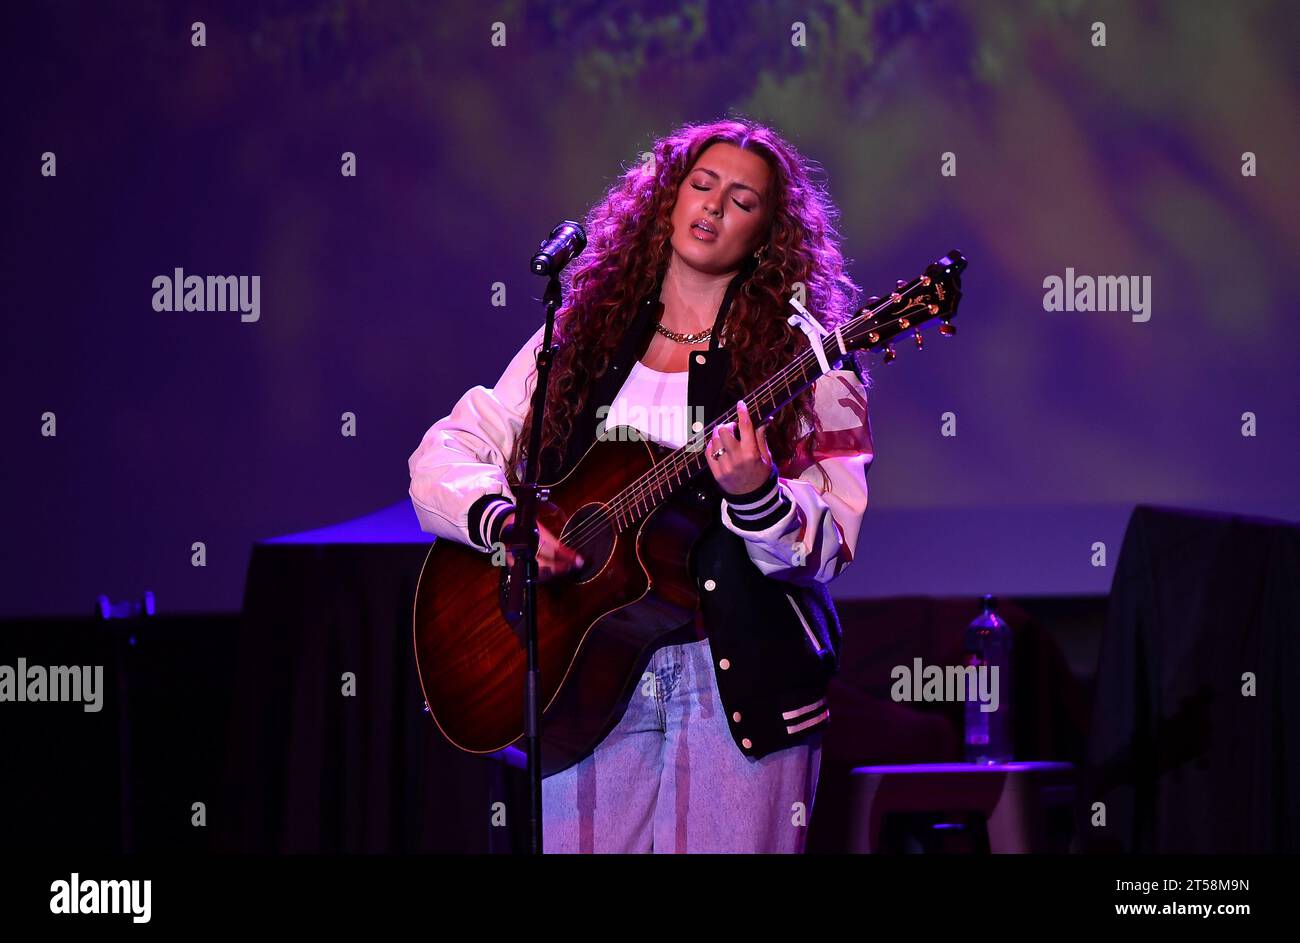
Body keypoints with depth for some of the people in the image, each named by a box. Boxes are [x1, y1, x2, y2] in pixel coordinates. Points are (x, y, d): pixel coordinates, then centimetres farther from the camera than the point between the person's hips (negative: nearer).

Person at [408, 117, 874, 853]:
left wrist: (754, 495, -29)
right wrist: (505, 522, -10)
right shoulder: (581, 342, 11)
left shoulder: (798, 360, 1)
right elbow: (442, 459, 9)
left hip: (742, 680, -2)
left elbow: (824, 551, -9)